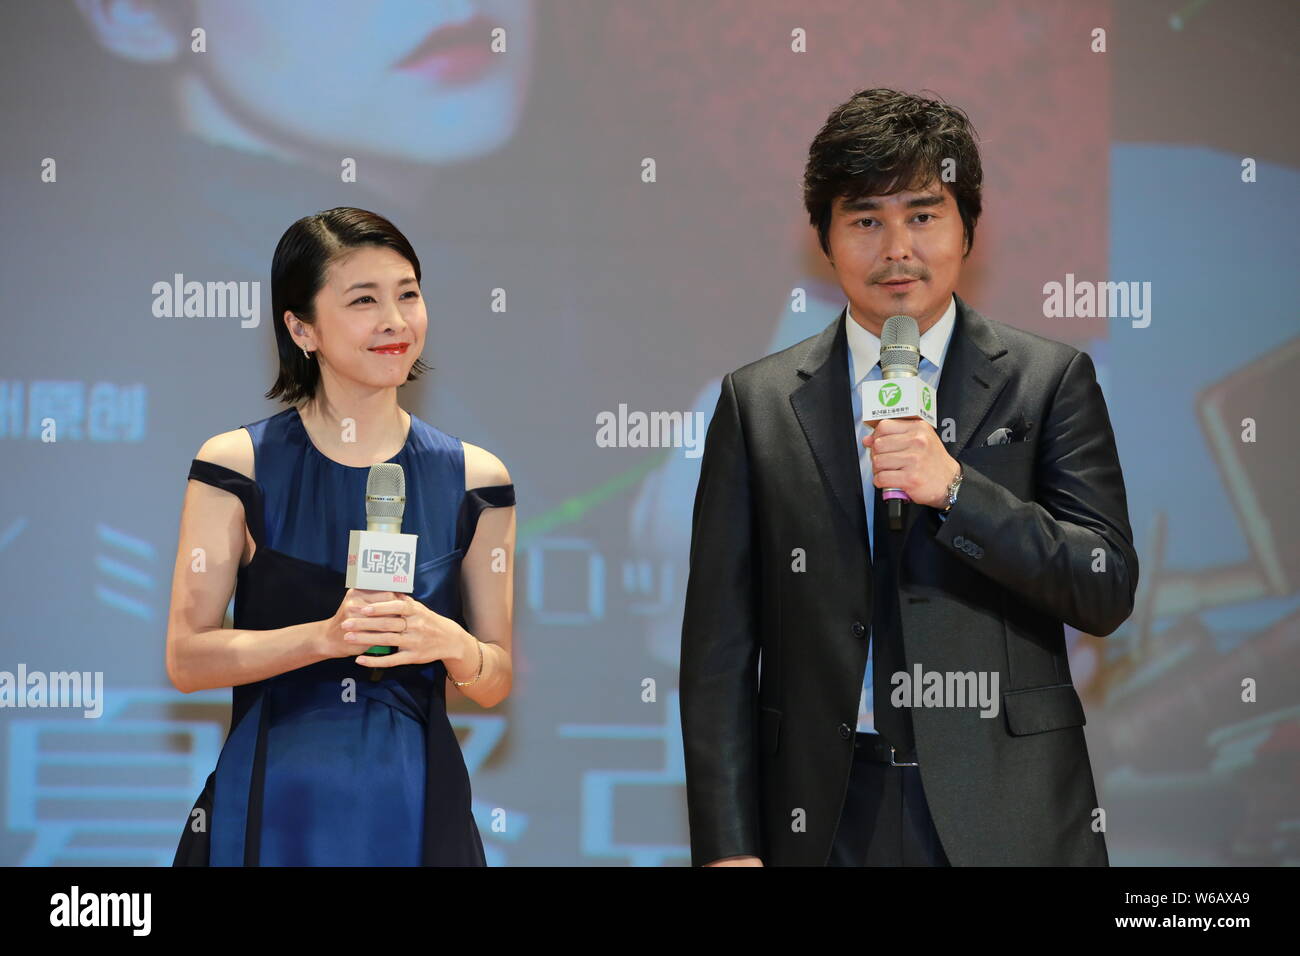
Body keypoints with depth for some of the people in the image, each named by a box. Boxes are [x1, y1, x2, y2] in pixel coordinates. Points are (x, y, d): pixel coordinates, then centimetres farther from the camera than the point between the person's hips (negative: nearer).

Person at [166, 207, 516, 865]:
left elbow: (494, 684, 6)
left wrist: (450, 644, -16)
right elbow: (187, 659, -6)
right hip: (269, 810, -2)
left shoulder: (473, 478, 3)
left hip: (413, 811, 2)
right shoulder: (238, 466, -2)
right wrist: (326, 637, -19)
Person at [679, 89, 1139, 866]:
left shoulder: (1051, 380, 3)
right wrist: (729, 846, -3)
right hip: (827, 817, 1)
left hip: (1008, 814, -1)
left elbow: (1109, 592, -4)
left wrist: (955, 489, -17)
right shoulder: (759, 403, 5)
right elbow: (720, 644, 3)